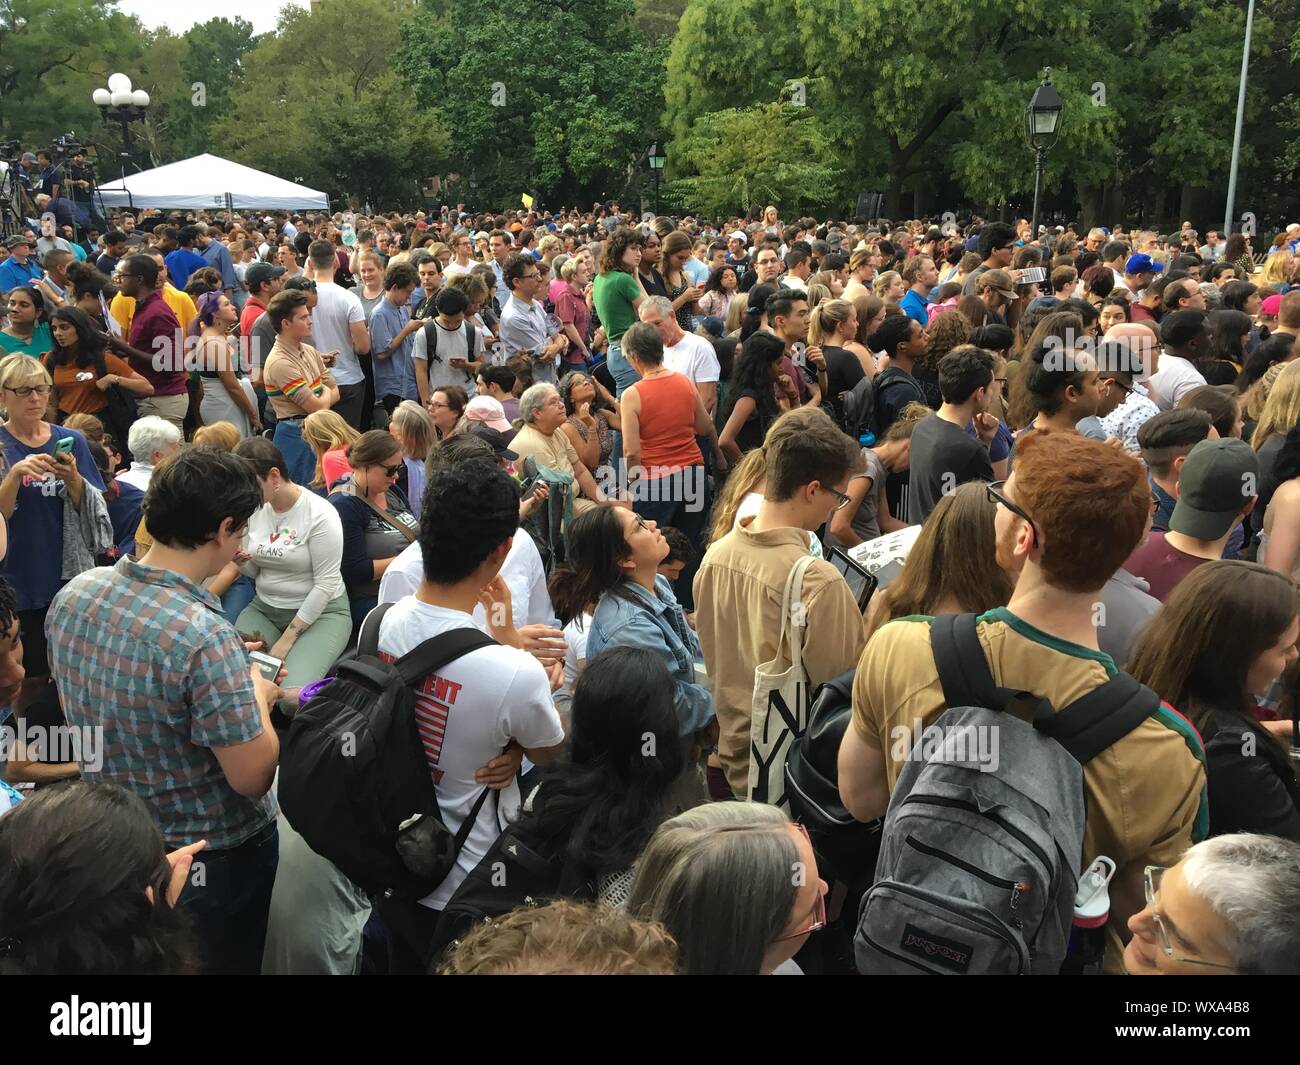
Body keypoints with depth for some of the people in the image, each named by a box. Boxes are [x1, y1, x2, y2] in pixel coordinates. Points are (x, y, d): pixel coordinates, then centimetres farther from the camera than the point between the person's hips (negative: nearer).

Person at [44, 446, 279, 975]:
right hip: (213, 858, -6)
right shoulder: (205, 637, -33)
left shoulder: (73, 594, -10)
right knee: (223, 962, 19)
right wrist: (259, 696, -7)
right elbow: (253, 777, -26)